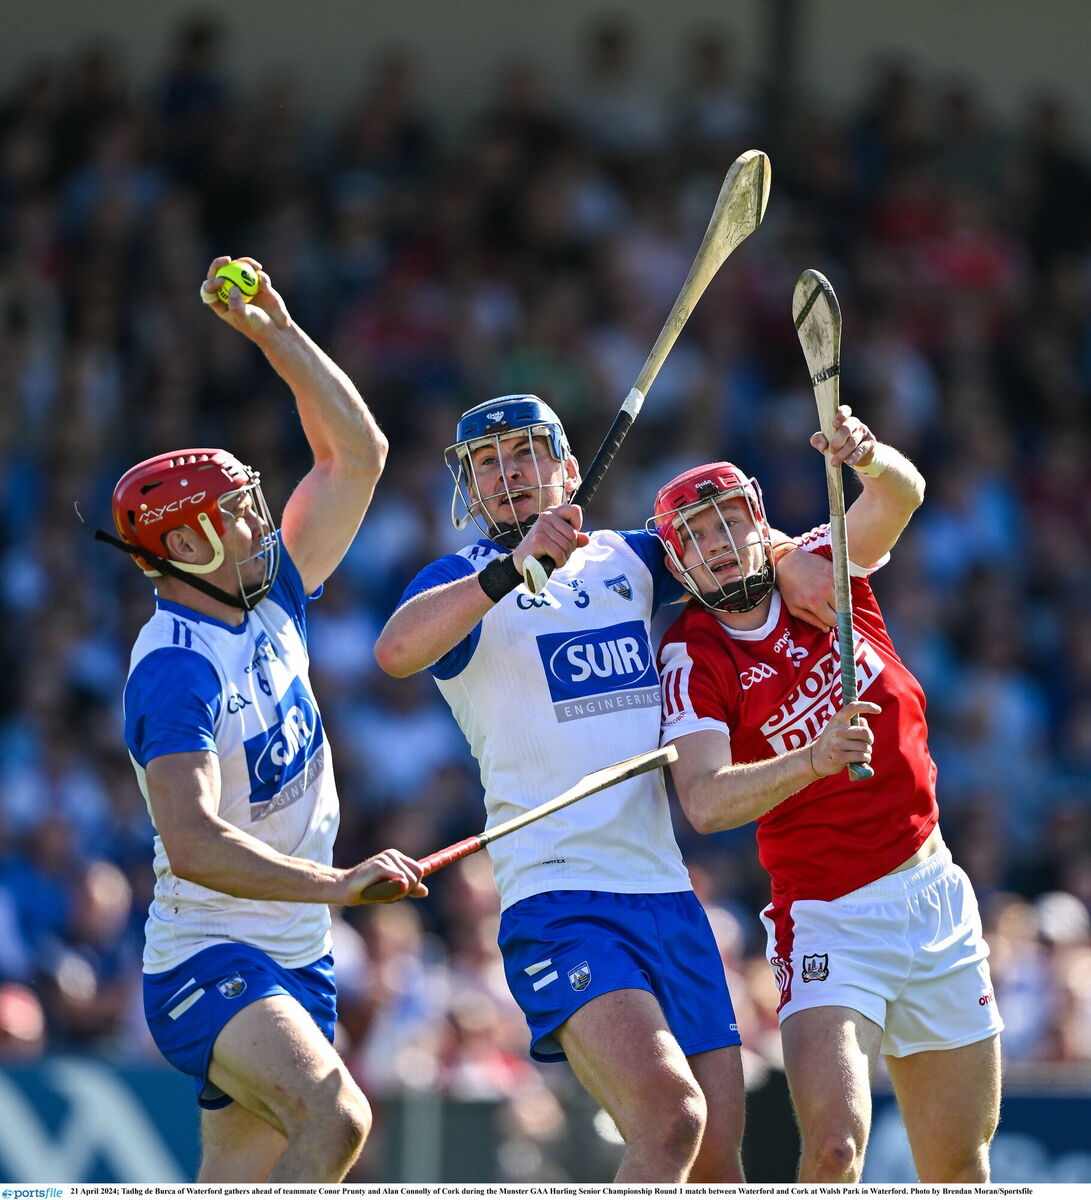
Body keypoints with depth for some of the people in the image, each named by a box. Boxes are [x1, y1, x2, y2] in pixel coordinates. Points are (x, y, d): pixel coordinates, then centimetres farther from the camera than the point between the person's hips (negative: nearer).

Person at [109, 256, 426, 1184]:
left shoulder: (270, 602, 9)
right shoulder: (176, 669, -17)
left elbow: (357, 454, 16)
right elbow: (195, 845, -29)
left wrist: (274, 328, 8)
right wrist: (337, 884, -37)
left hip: (296, 962, 8)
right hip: (209, 959, -8)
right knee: (335, 1119, -29)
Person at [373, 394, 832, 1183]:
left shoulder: (625, 558, 17)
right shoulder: (468, 581, 0)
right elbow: (396, 650, -22)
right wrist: (511, 568, -35)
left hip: (667, 897, 6)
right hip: (560, 905, -6)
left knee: (718, 1169, 2)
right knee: (670, 1117, -29)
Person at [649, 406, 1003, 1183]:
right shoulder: (694, 660, -10)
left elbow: (901, 497, -14)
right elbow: (705, 801, -24)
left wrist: (867, 457, -36)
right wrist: (812, 760, -39)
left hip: (937, 901, 4)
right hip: (828, 921, -4)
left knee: (960, 1167, 9)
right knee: (834, 1149, -24)